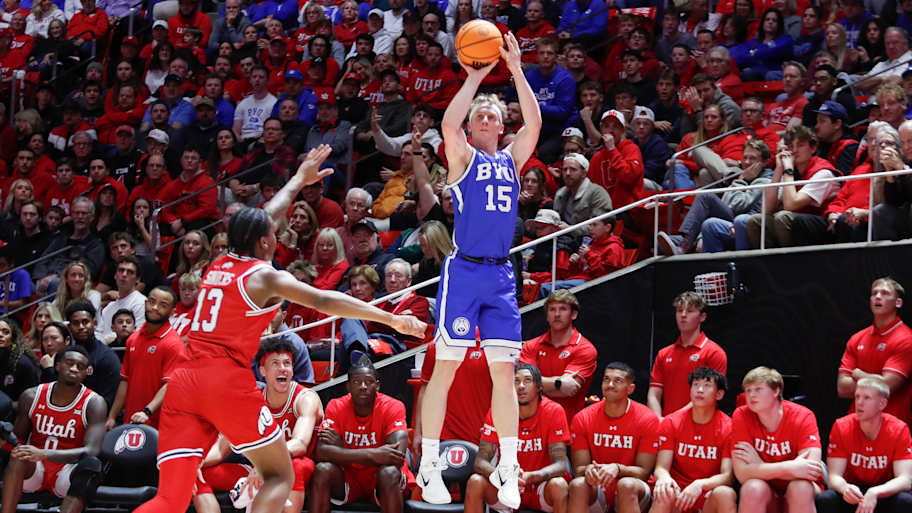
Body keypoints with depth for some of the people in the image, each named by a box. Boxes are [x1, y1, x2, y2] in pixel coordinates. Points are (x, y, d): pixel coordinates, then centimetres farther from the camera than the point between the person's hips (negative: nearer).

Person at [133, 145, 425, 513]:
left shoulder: (220, 264, 20)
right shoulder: (265, 276, 1)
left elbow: (266, 217, 36)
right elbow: (325, 302, -9)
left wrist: (301, 179, 51)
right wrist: (391, 319, -9)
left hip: (183, 381, 6)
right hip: (228, 382, -6)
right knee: (279, 476, 9)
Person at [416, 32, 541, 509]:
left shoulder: (511, 159, 15)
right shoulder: (463, 157, 4)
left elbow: (534, 123, 1)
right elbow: (448, 125, -16)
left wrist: (517, 71, -5)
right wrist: (474, 78, -17)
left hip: (501, 275, 4)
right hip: (463, 270, -4)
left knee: (504, 370, 2)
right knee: (446, 367, -4)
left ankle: (507, 469, 5)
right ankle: (428, 465, 1)